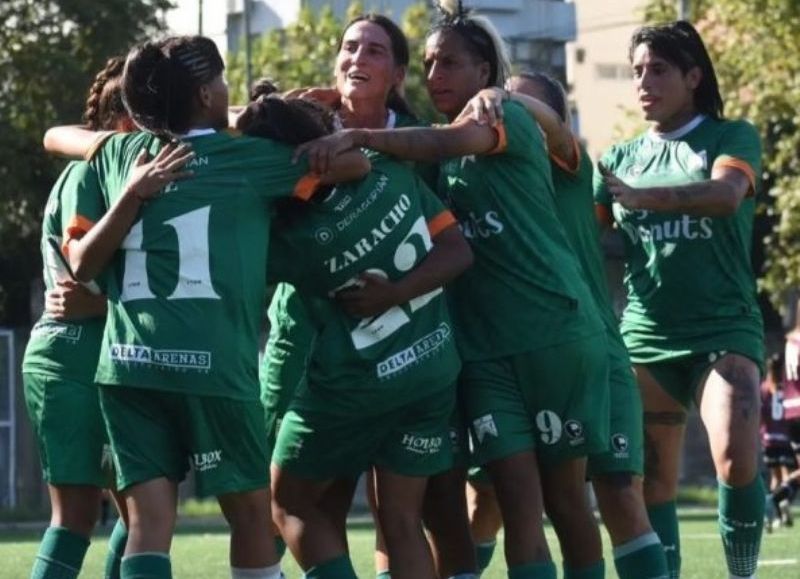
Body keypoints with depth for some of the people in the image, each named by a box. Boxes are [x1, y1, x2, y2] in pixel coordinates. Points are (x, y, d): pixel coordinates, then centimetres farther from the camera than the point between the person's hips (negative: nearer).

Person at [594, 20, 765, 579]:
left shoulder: (733, 138, 1)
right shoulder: (621, 158, 14)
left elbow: (726, 195, -20)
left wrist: (637, 197, -31)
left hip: (723, 328, -4)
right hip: (646, 335, 4)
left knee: (737, 463, -23)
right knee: (653, 484, 2)